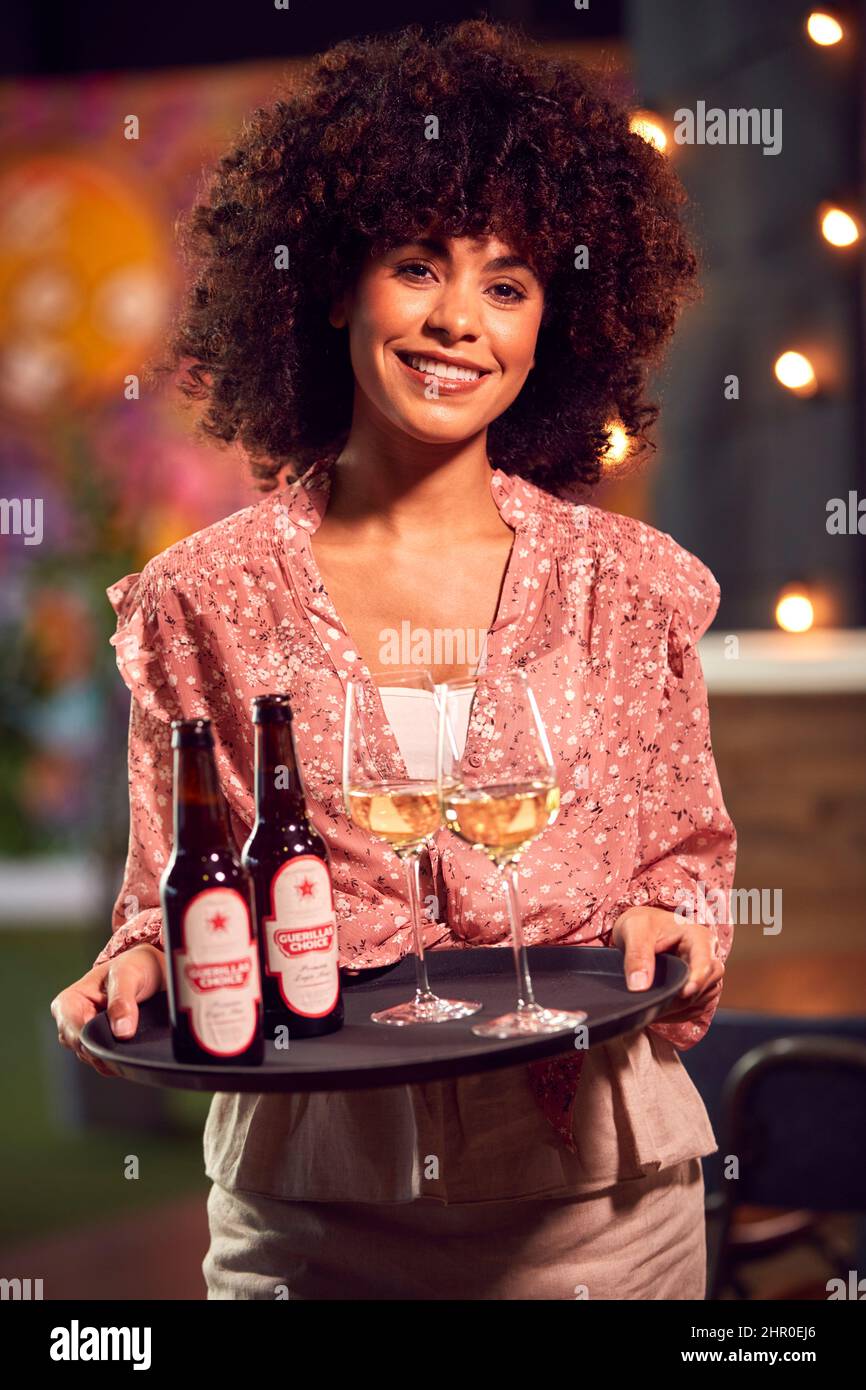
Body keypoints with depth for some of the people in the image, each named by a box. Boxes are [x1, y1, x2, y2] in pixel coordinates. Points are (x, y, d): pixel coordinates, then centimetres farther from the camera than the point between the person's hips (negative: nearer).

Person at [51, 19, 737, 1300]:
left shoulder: (628, 584, 1)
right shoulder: (206, 598, -1)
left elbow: (688, 854, 9)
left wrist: (679, 928, -12)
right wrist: (135, 973, -15)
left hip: (585, 1191, 1)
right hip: (311, 1202, 0)